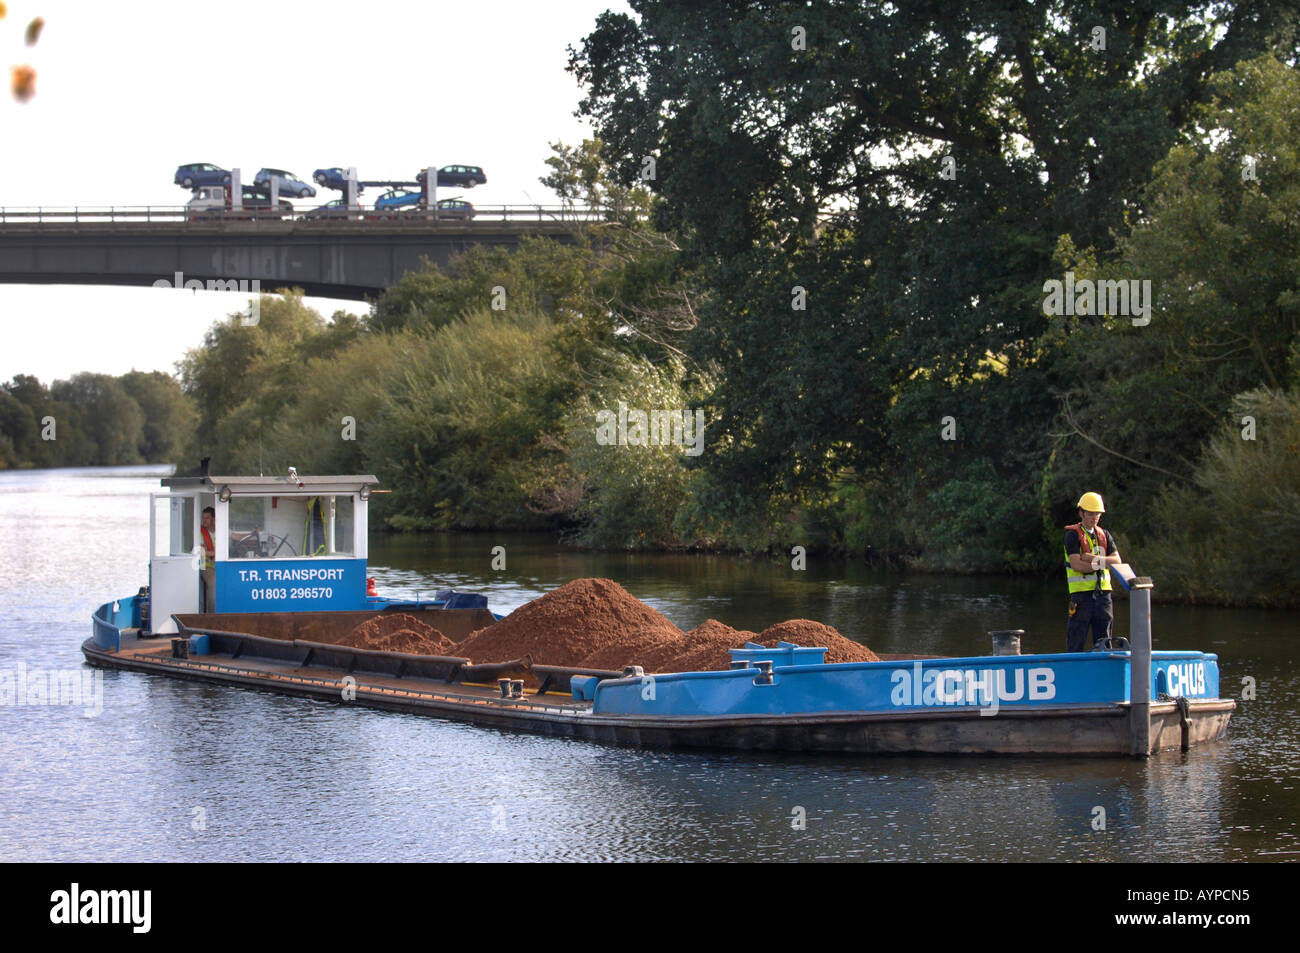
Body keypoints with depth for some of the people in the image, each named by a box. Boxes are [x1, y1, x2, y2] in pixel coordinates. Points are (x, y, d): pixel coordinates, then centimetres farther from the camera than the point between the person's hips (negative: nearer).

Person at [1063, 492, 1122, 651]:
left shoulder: (1104, 535, 16)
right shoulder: (1073, 535, -2)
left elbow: (1116, 560, 4)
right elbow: (1076, 565, -14)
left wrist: (1095, 559, -11)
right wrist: (1103, 564, -8)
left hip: (1103, 592, 5)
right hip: (1082, 593, -5)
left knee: (1103, 641, 6)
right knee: (1077, 642, -5)